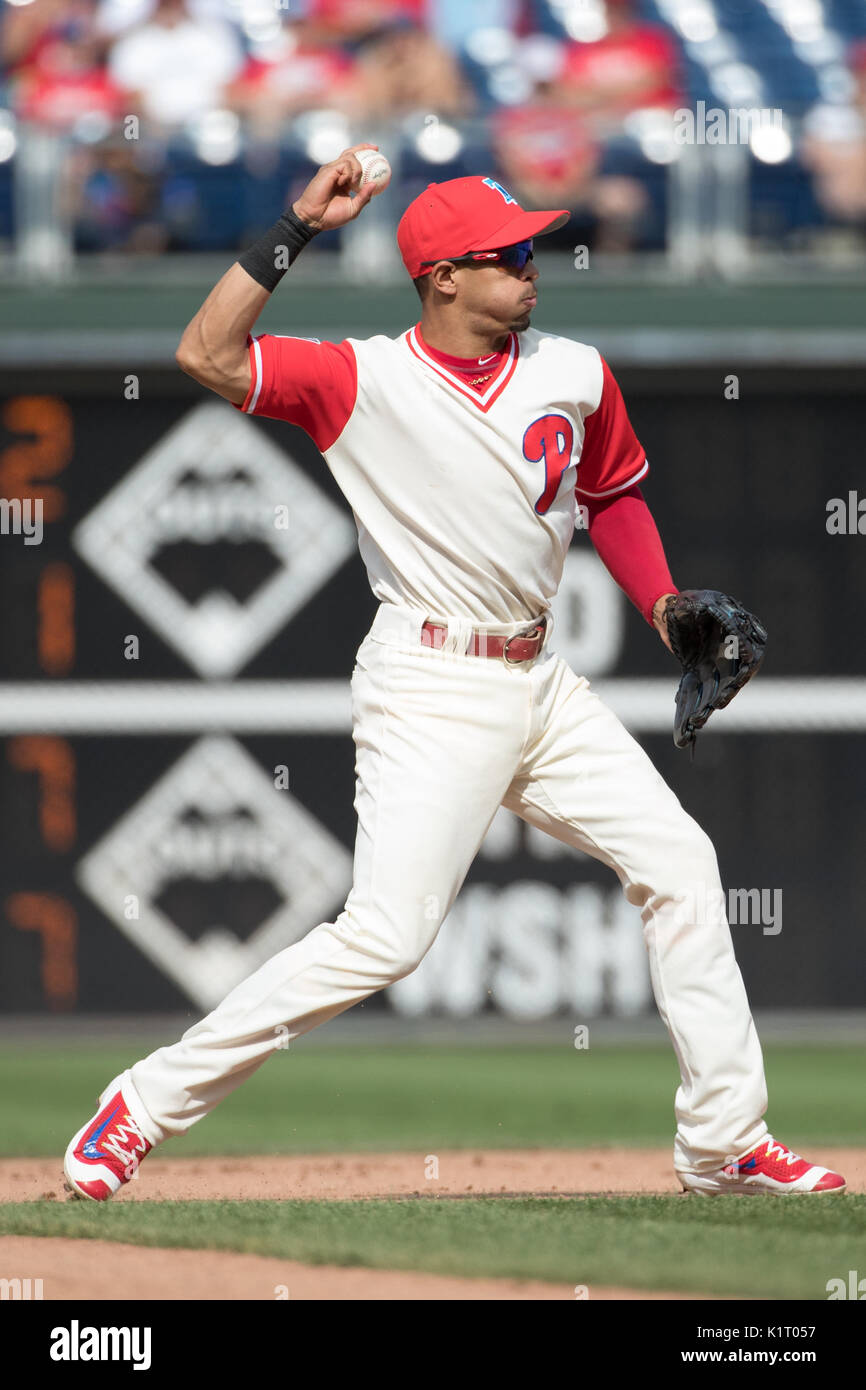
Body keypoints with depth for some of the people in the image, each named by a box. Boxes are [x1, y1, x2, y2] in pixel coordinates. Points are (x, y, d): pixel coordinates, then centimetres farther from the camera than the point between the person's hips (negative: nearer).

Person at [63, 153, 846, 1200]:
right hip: (430, 690, -7)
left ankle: (725, 1143, 13)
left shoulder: (573, 376, 6)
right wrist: (298, 228, -22)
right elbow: (207, 355, -22)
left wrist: (663, 605, 9)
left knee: (679, 866, 5)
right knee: (386, 936, -16)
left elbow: (612, 492, 23)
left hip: (540, 682, 7)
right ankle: (147, 1103, -7)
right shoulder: (364, 383, -10)